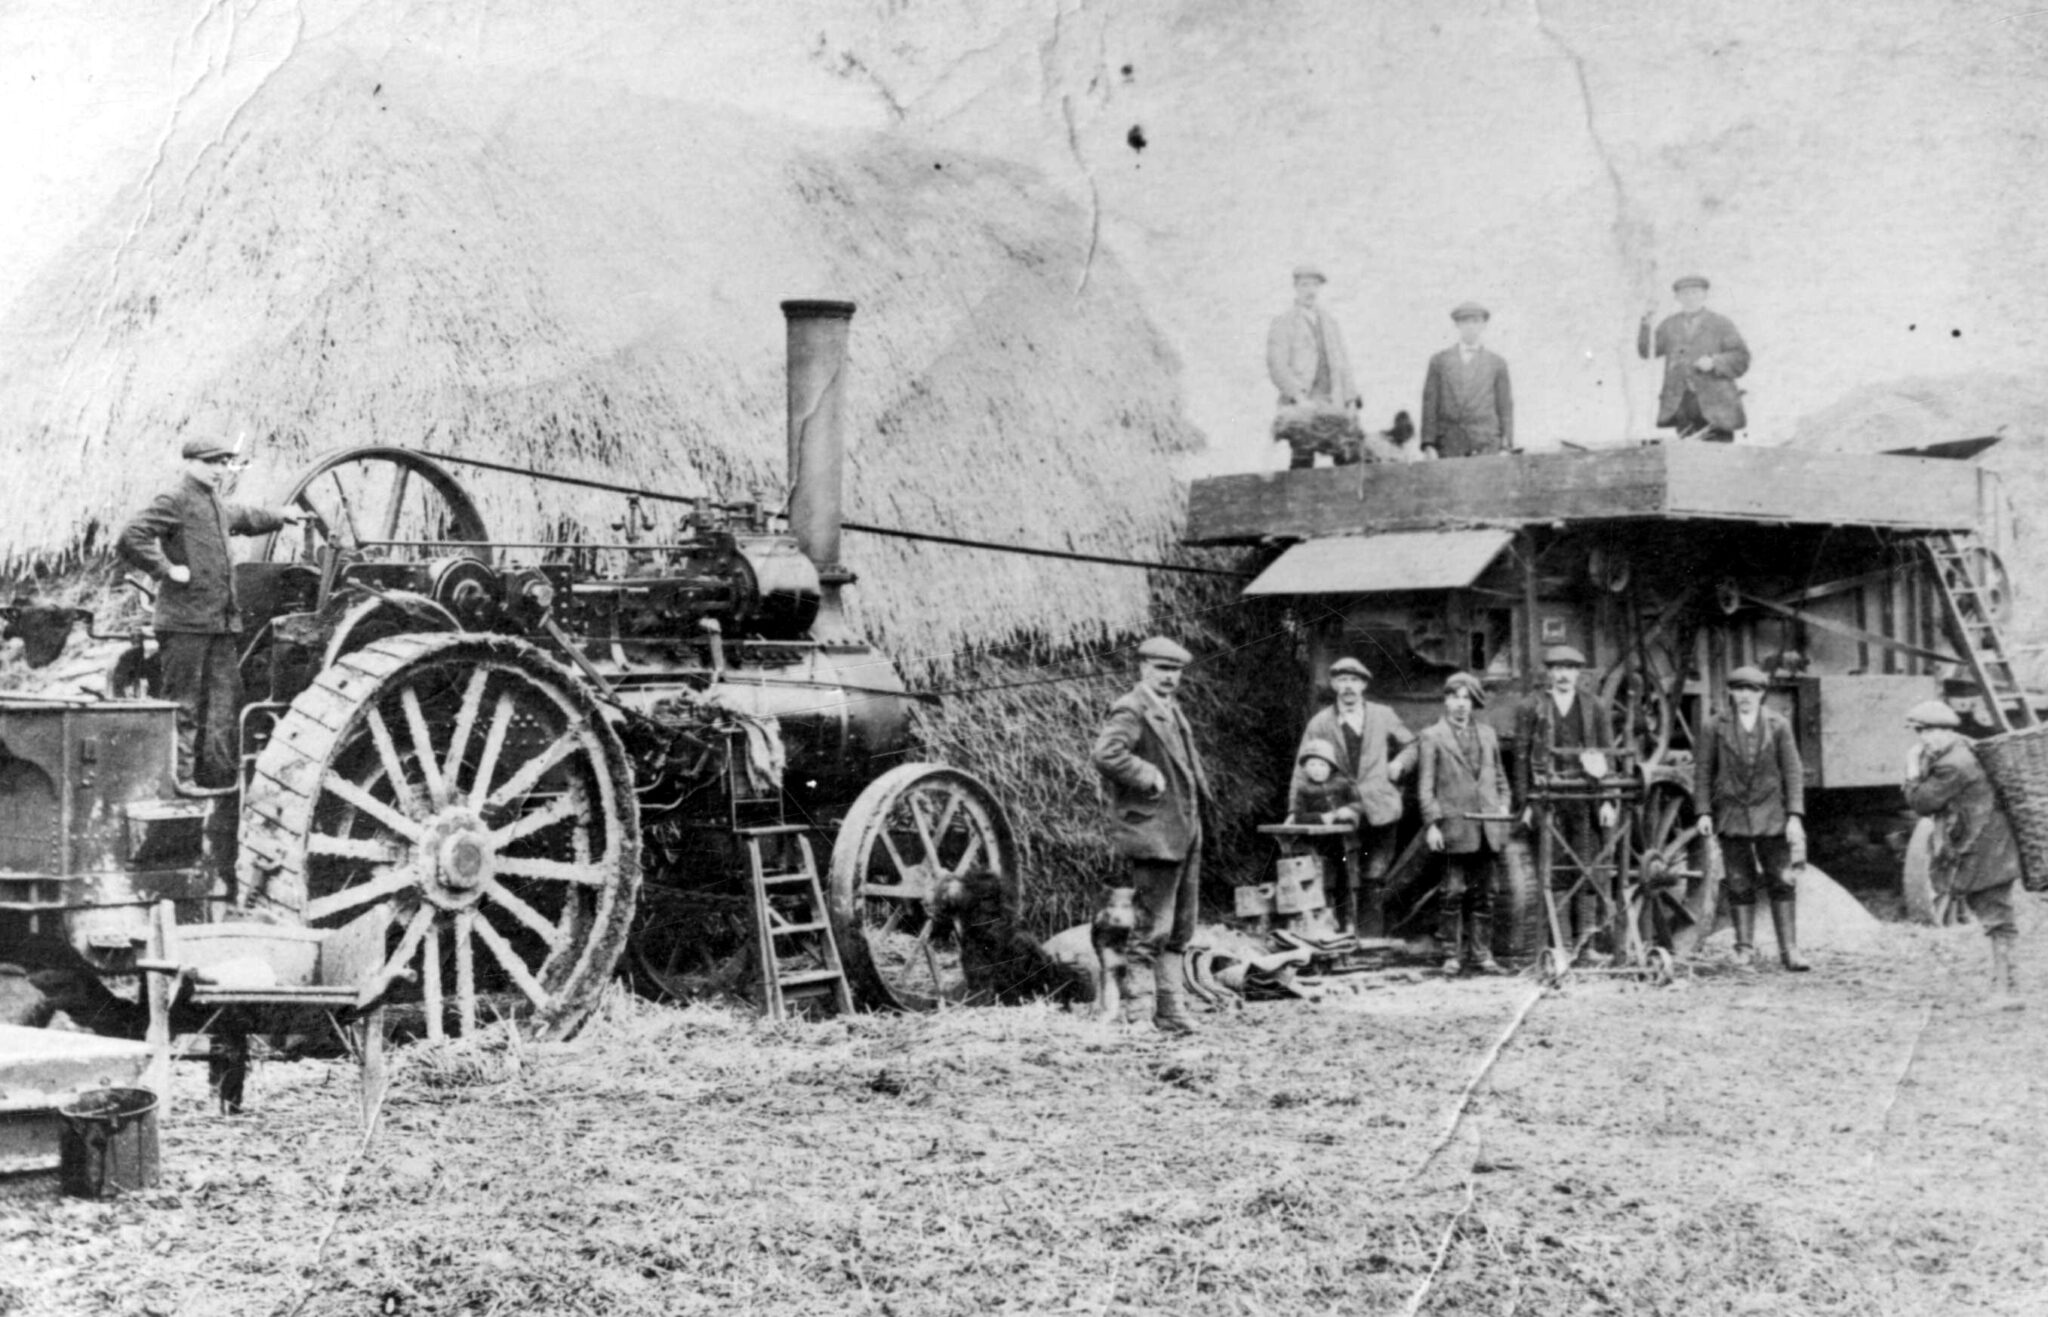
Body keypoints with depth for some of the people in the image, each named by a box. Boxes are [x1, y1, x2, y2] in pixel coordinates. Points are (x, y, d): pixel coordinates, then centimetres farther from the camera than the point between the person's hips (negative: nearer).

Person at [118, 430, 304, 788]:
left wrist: (281, 516, 47)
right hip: (185, 620, -9)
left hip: (222, 622, 9)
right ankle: (178, 779, -2)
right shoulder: (175, 501, -9)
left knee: (225, 698, 9)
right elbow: (129, 539, -19)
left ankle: (220, 774, 16)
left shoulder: (217, 504, 19)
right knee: (183, 704, -5)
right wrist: (165, 569, -18)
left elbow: (244, 518, 43)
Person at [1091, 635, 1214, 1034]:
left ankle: (1172, 1011, 22)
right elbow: (1106, 753, -29)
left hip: (1184, 833, 10)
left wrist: (1199, 790, 17)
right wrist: (1148, 777, -21)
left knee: (1180, 930, 14)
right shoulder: (1131, 710, -12)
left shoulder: (1172, 710, 18)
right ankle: (1138, 1015, -2)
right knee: (1150, 930, -6)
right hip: (1152, 834, -10)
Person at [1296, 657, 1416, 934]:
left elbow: (1410, 745, 23)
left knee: (1373, 882, 2)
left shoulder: (1383, 716, 10)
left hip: (1379, 810, 1)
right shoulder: (1320, 724, 4)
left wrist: (1399, 763, 2)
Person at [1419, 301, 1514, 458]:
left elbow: (1505, 408, 12)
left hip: (1486, 446, 0)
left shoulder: (1497, 363, 13)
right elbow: (1430, 404, 8)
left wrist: (1505, 447, 4)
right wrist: (1429, 445, -1)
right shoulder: (1439, 361, 12)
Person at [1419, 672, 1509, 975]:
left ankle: (1481, 953, 10)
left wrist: (1503, 805, 8)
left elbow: (1499, 777, 23)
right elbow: (1426, 785, 0)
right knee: (1453, 891, -4)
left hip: (1488, 825, 4)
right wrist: (1432, 823, -8)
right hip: (1454, 825, -4)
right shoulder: (1432, 736, 3)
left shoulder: (1488, 734, 17)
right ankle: (1452, 954, 2)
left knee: (1484, 893, 5)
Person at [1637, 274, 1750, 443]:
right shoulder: (1670, 325, 15)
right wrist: (1646, 325, -9)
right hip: (1681, 406, 2)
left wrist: (1714, 363, -16)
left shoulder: (1722, 325, 6)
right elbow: (1647, 352, 7)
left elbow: (1741, 359, 0)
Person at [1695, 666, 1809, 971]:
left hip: (1770, 814, 0)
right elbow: (1702, 771, 4)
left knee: (1782, 883, -3)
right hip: (1731, 814, 0)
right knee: (1740, 885, 4)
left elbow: (1793, 771, 1)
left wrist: (1795, 815, -6)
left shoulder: (1778, 726, 2)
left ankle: (1789, 950, 0)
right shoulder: (1716, 728, 2)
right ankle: (1745, 948, 12)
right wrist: (1704, 812, -5)